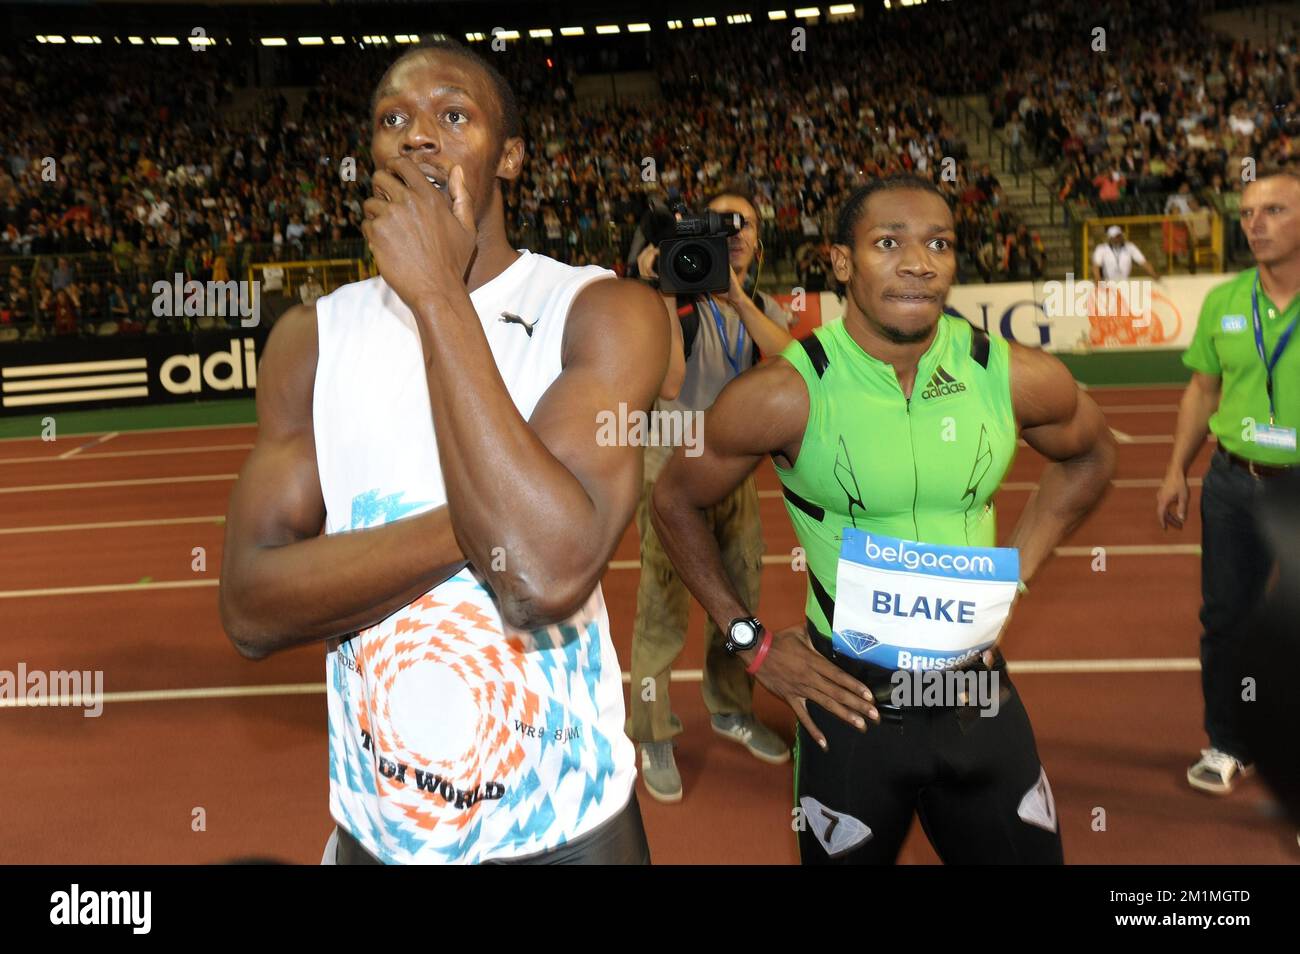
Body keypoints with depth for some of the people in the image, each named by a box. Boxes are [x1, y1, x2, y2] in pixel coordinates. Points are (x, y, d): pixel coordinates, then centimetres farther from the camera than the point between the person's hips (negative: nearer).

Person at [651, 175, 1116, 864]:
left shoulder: (1014, 378, -9)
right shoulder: (786, 396, -18)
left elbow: (1090, 456, 13)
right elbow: (675, 501, -4)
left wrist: (1014, 576, 4)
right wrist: (752, 643, -5)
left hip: (981, 700, 3)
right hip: (851, 704, -2)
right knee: (843, 854, 18)